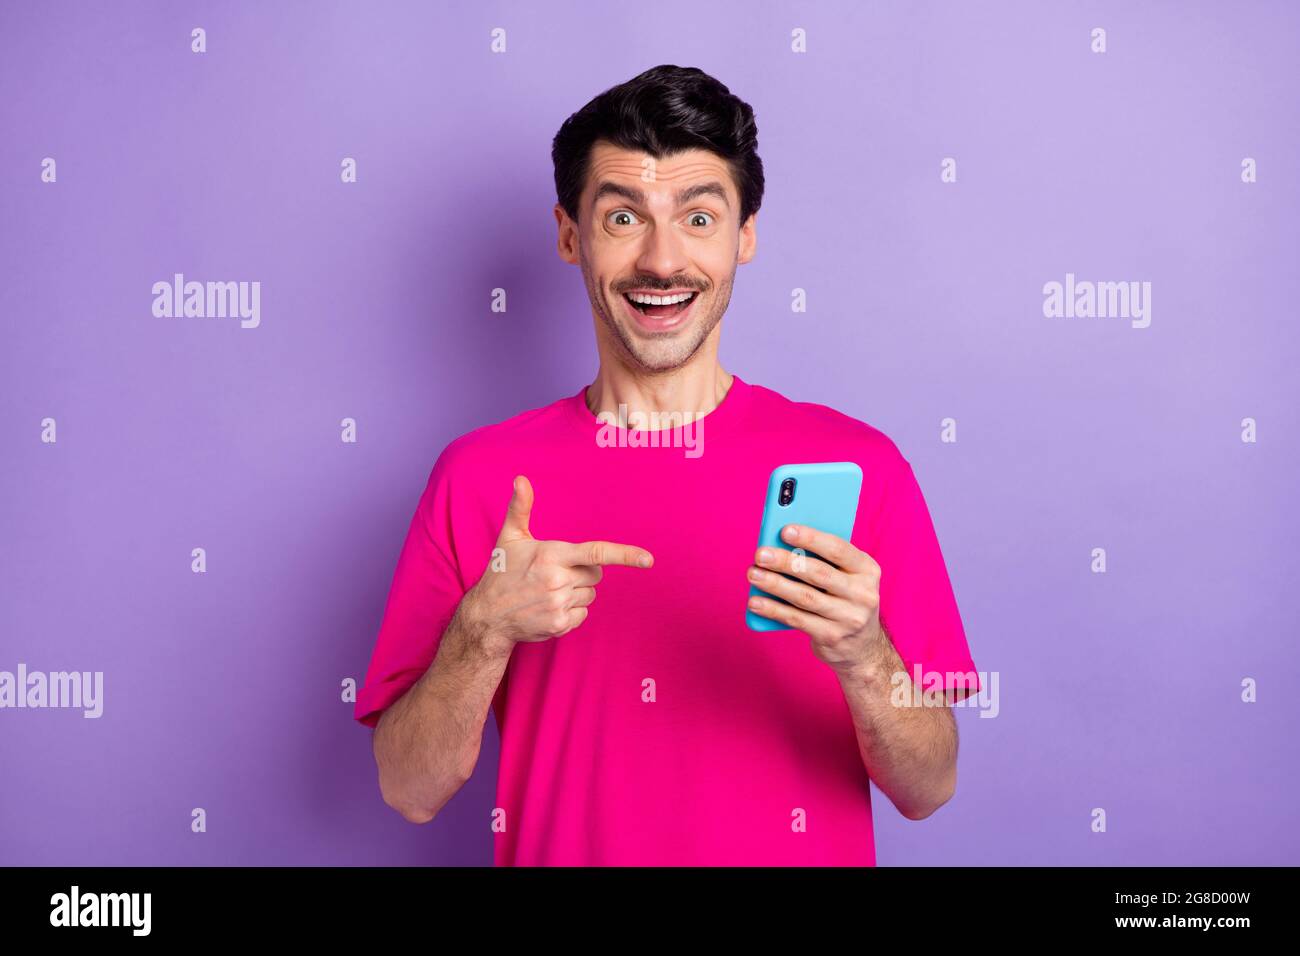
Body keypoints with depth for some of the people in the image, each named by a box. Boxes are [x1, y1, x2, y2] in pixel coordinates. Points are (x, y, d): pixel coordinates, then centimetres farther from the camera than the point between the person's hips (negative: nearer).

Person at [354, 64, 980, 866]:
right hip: (558, 849, 1)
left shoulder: (856, 466, -6)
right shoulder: (480, 477, -4)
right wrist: (485, 631, -20)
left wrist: (861, 654, -22)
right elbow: (411, 791, -4)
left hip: (801, 847, 1)